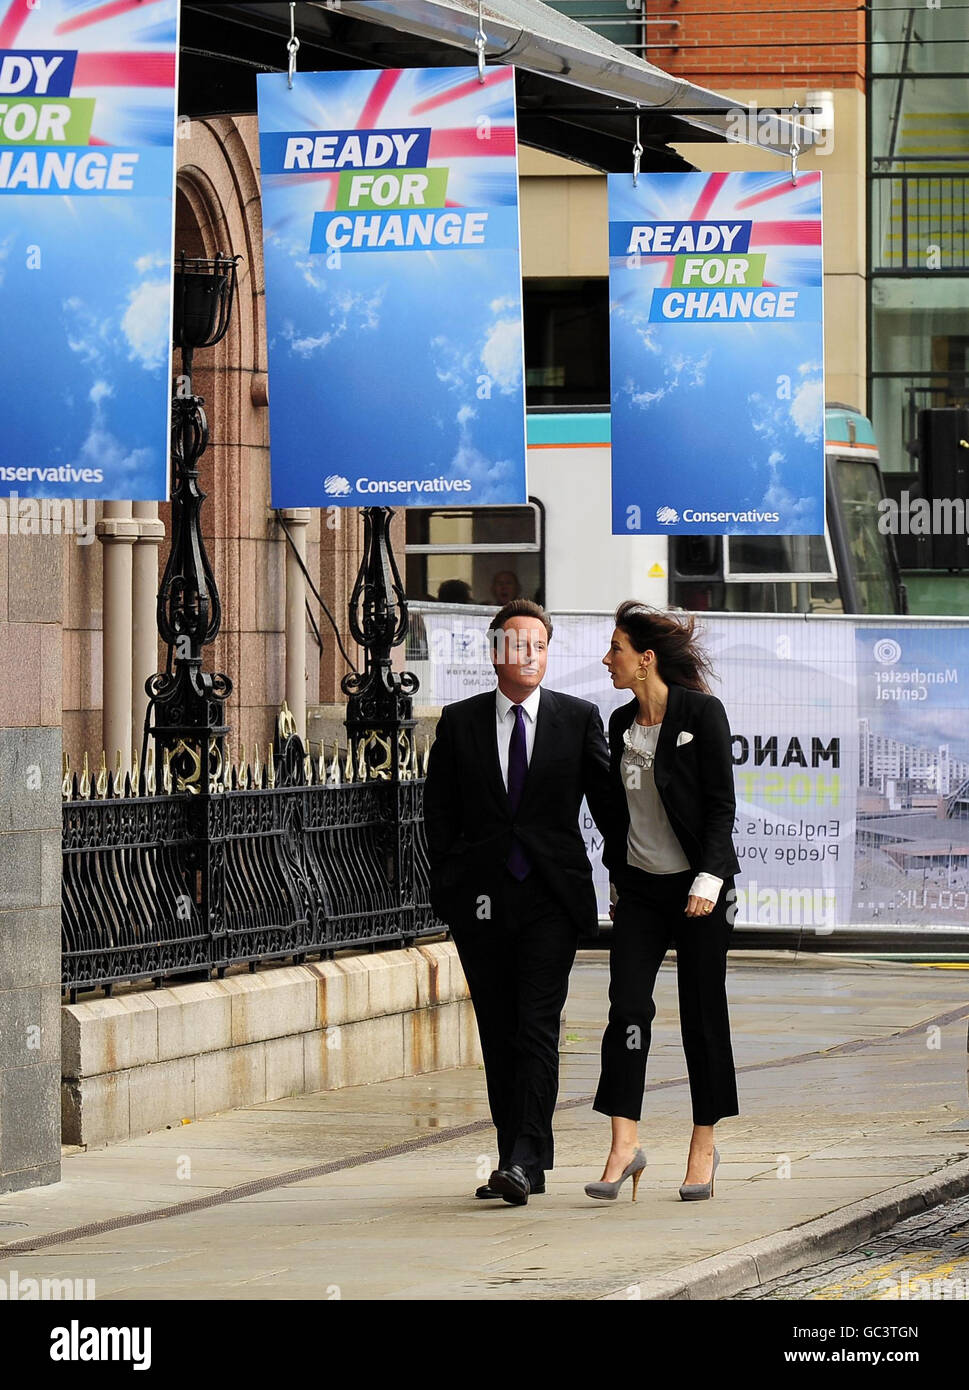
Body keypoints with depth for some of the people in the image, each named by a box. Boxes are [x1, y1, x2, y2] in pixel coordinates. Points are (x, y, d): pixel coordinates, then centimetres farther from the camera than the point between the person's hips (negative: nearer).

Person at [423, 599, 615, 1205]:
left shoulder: (579, 718, 4)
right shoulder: (459, 723, 7)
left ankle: (525, 1162, -18)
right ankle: (517, 1160, 12)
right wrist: (448, 887, 1)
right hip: (482, 903, 2)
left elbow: (608, 801, 7)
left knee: (537, 1030, -12)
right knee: (498, 1036, 6)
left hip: (551, 900, -2)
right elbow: (440, 813, 9)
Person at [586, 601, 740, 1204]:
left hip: (698, 886, -5)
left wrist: (709, 878, -19)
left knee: (702, 1013, 2)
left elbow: (721, 804, -11)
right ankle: (625, 1144, -10)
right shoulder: (621, 723, 9)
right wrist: (619, 877, 16)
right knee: (628, 1007, -8)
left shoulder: (702, 713, -9)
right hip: (641, 886, 5)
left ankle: (705, 1146, 12)